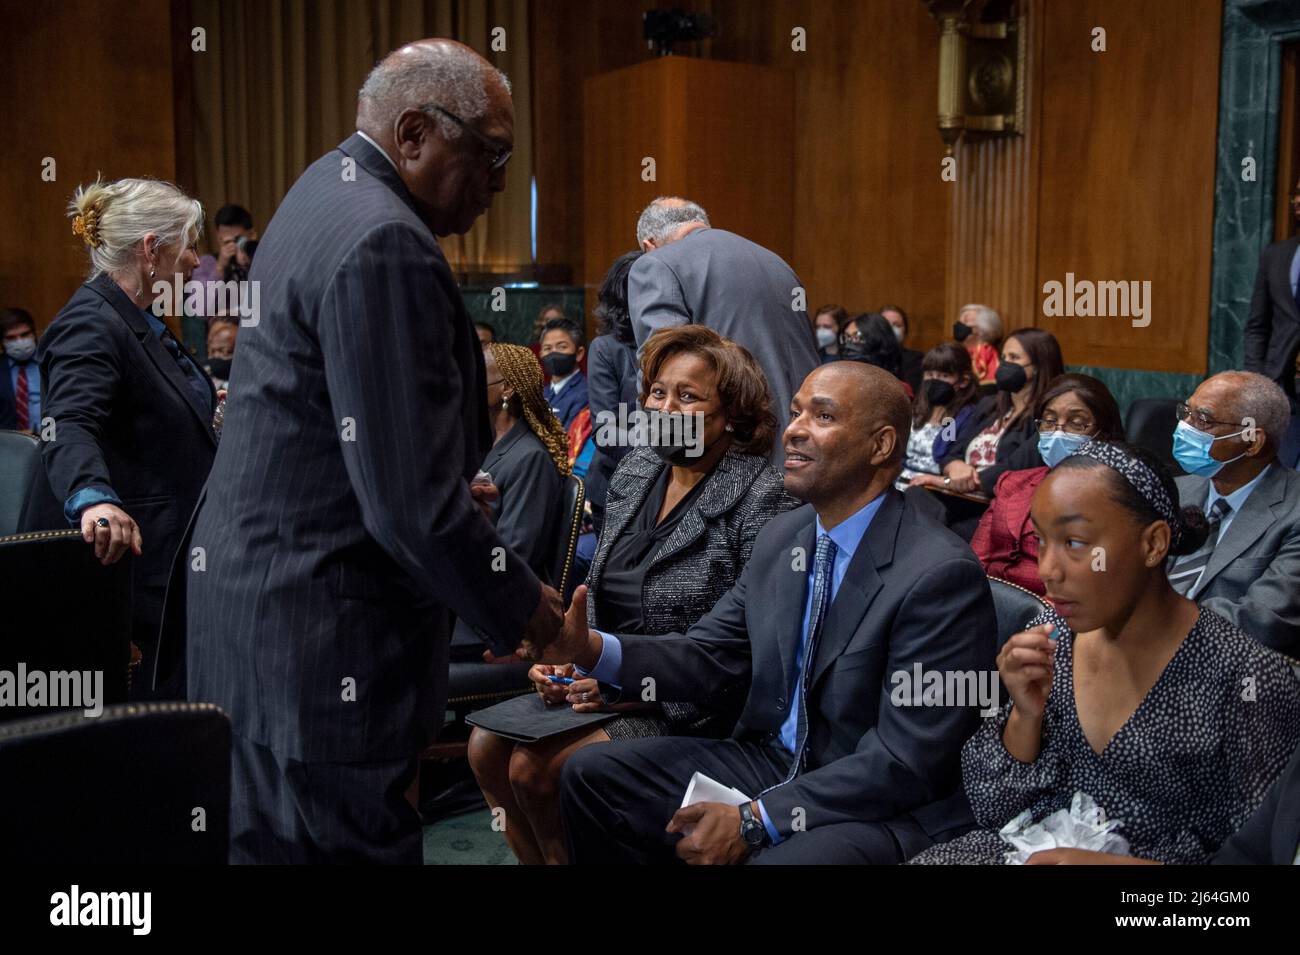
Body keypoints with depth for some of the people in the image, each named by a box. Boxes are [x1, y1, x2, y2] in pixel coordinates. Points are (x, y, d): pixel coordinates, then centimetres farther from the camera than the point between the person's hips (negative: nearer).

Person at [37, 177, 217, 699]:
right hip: (140, 555, -10)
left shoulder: (142, 319, 13)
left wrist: (206, 397, 43)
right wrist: (94, 498, -49)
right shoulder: (90, 323, -17)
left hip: (182, 549, 10)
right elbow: (70, 428, -32)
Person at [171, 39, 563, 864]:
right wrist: (520, 605, -10)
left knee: (273, 837, 19)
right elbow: (412, 501, -23)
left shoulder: (328, 188, 12)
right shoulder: (384, 246, -21)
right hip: (321, 638, -10)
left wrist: (454, 485, 18)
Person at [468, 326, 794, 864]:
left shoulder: (760, 495, -15)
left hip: (692, 709, -7)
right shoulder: (636, 469, 7)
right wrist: (570, 659, -4)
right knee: (488, 746, -7)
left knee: (536, 768, -19)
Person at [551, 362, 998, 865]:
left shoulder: (941, 575, -20)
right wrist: (590, 648, -12)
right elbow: (712, 657, 5)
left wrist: (754, 820, -21)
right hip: (769, 762, 7)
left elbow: (907, 762, -21)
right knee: (592, 775, 0)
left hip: (877, 809, -7)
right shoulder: (781, 536, 4)